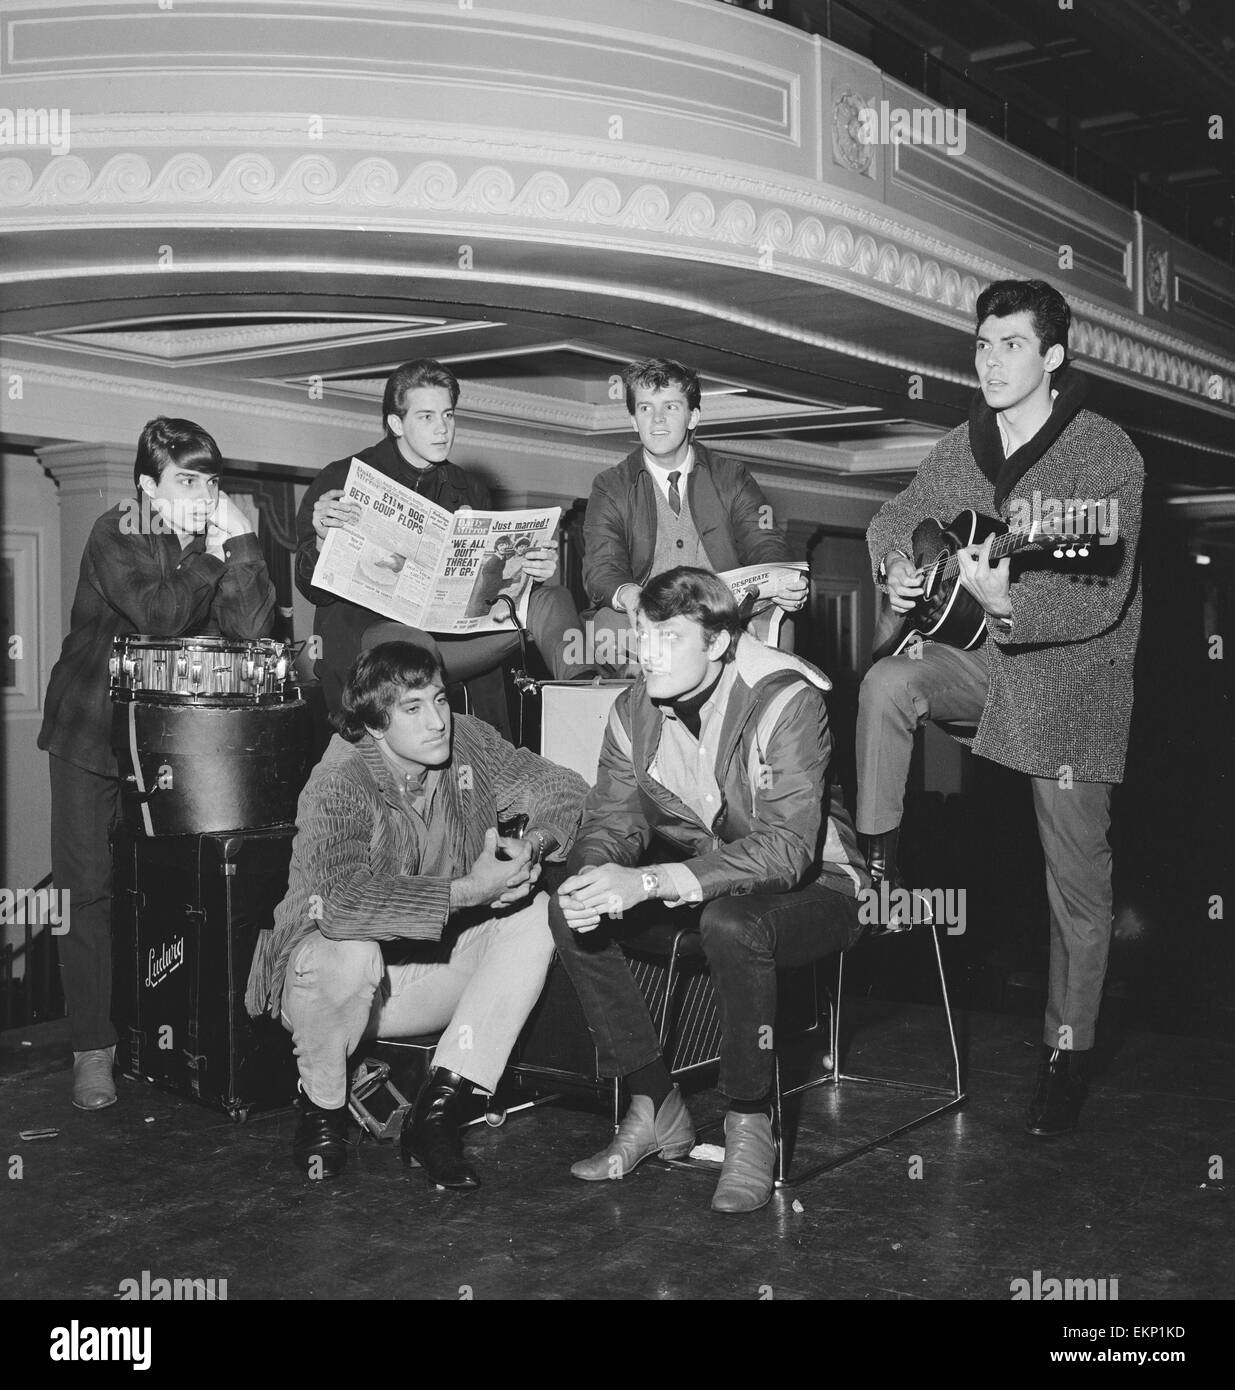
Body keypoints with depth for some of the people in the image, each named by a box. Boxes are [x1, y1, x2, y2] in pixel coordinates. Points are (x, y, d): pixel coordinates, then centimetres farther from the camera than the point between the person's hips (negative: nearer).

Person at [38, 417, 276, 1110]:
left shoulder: (219, 535, 0)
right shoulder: (115, 535, -10)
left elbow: (252, 629, -15)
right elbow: (158, 616, -26)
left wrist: (239, 542, -19)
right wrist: (209, 553, -20)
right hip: (93, 733, -3)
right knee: (88, 888, -2)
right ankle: (94, 1048, 6)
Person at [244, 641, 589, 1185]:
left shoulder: (469, 744, -7)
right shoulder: (338, 784, -24)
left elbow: (566, 791, -3)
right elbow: (340, 900, -41)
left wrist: (532, 845, -25)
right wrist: (467, 891, -42)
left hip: (437, 967, 5)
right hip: (325, 977, -5)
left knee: (536, 914, -17)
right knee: (348, 952, -38)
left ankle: (435, 1112, -16)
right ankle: (322, 1110, -6)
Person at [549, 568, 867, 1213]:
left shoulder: (787, 703, -25)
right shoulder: (634, 710, -4)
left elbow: (785, 849, -34)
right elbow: (610, 820, -3)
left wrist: (649, 881, -44)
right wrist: (590, 876, -30)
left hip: (810, 887, -6)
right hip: (700, 884, 7)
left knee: (731, 923, -39)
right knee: (571, 910, -15)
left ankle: (749, 1124, -16)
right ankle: (656, 1108, -2)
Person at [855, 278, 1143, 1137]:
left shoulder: (1105, 453, -15)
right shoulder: (961, 449, 4)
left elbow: (1103, 599, -22)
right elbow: (895, 518, 19)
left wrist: (1007, 602, -38)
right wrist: (897, 567, -4)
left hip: (1074, 677, -4)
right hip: (982, 657, 5)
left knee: (1079, 884, 3)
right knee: (887, 686, -26)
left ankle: (1068, 1049, 21)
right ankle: (875, 860, -6)